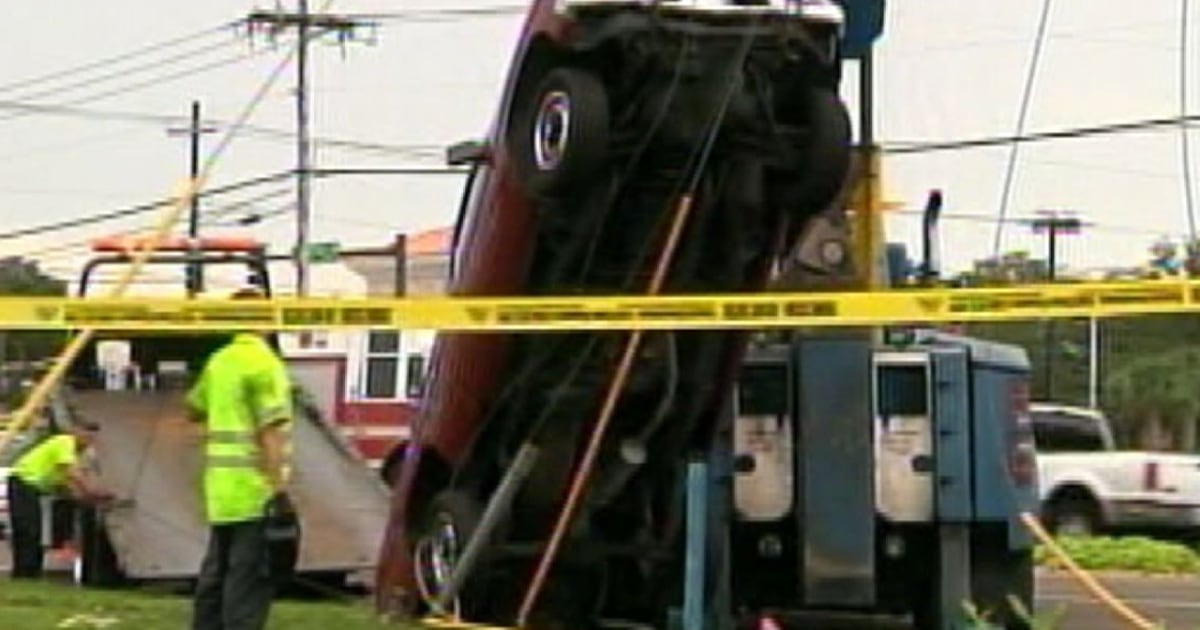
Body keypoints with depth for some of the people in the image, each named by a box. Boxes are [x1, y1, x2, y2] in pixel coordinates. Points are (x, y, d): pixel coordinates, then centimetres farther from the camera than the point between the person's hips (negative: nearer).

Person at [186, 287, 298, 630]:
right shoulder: (264, 363, -12)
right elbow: (271, 433, -18)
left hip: (221, 489, 8)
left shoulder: (218, 361, 12)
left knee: (216, 573, 15)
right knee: (250, 577, -7)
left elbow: (194, 409, 27)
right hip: (256, 491, -8)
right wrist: (280, 490, -20)